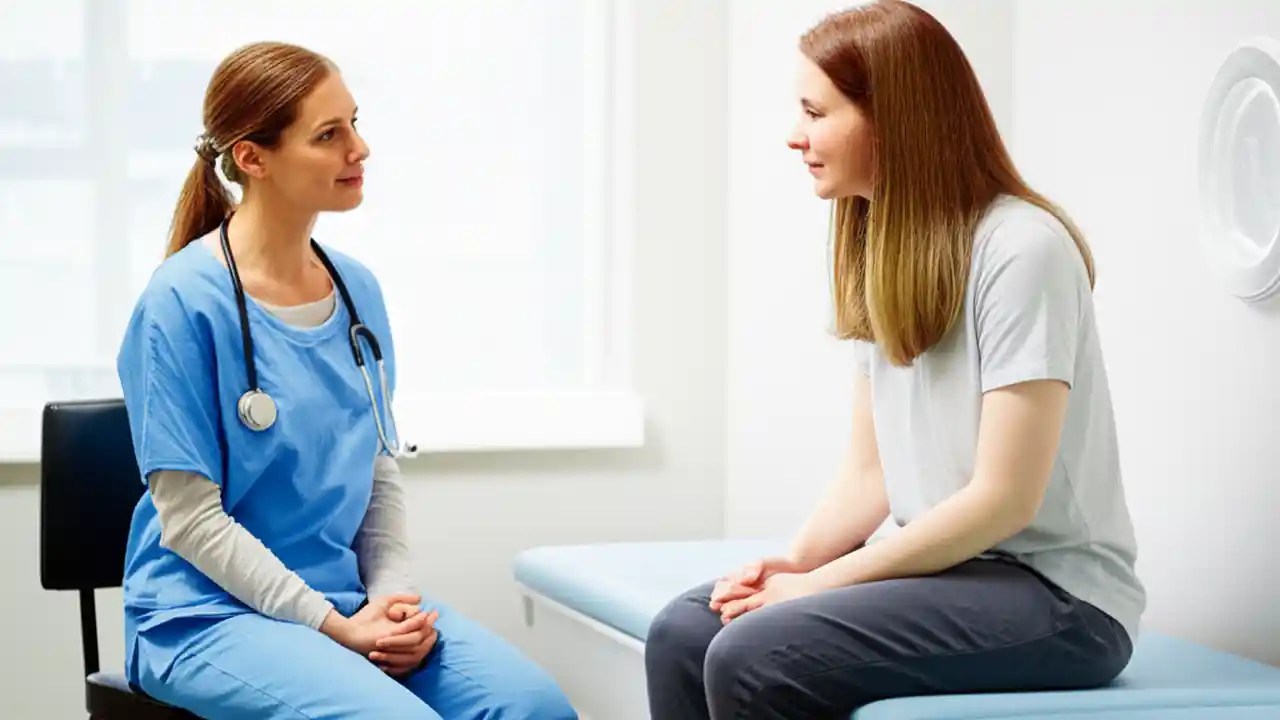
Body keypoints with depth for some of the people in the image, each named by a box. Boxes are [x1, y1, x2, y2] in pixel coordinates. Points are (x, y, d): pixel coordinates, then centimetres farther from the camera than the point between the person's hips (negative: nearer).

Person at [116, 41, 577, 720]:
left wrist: (394, 596, -4)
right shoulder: (185, 299, -12)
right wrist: (333, 627, -16)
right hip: (209, 613, -6)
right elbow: (189, 517, -13)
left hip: (348, 596, 6)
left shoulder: (358, 289, 7)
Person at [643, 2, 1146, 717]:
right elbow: (869, 473, 11)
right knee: (683, 633, -11)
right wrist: (795, 562, -8)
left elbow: (1004, 500, -19)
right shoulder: (881, 254, 12)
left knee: (753, 659, -25)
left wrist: (823, 581, -16)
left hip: (1052, 598, -8)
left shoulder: (1020, 249, -15)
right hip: (937, 567, 8)